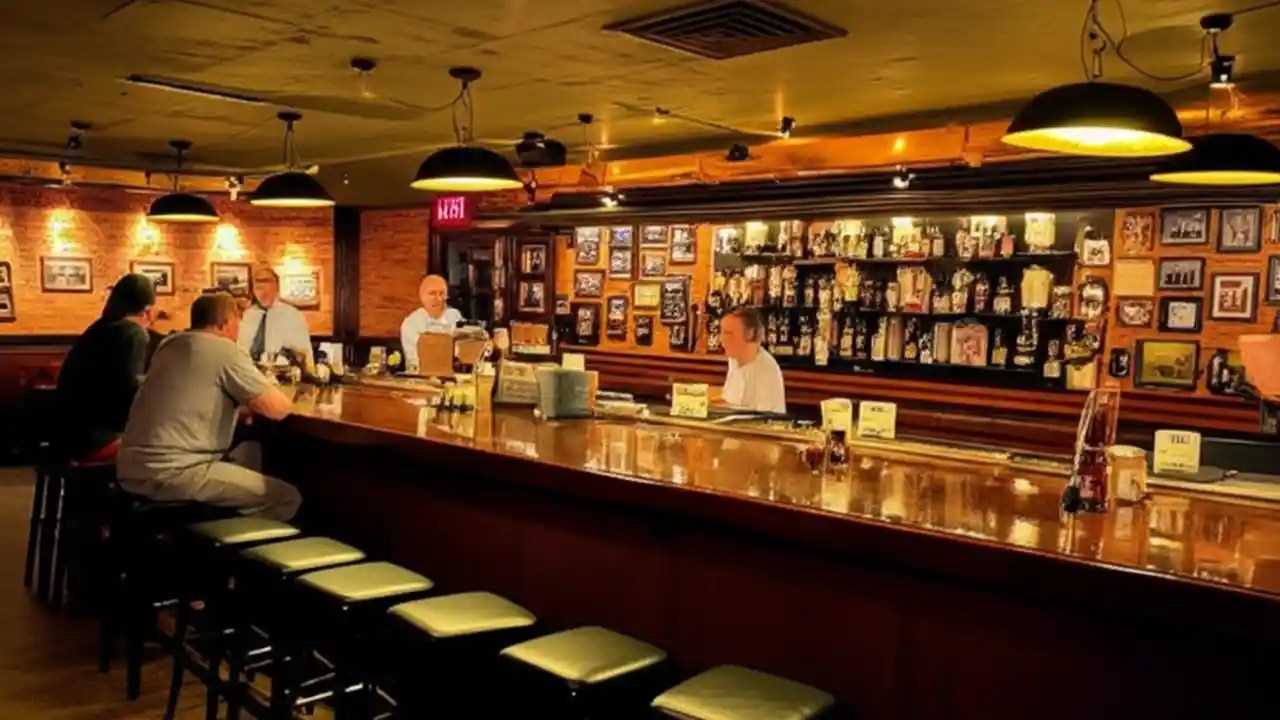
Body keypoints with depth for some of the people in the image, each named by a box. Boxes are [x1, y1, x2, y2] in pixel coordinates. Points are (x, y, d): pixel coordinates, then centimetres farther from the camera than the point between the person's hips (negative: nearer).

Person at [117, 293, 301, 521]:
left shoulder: (170, 344, 15)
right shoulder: (225, 351, -9)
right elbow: (279, 409, -9)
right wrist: (255, 400, 13)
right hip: (171, 474, -9)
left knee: (249, 451, 25)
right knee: (287, 498, -5)